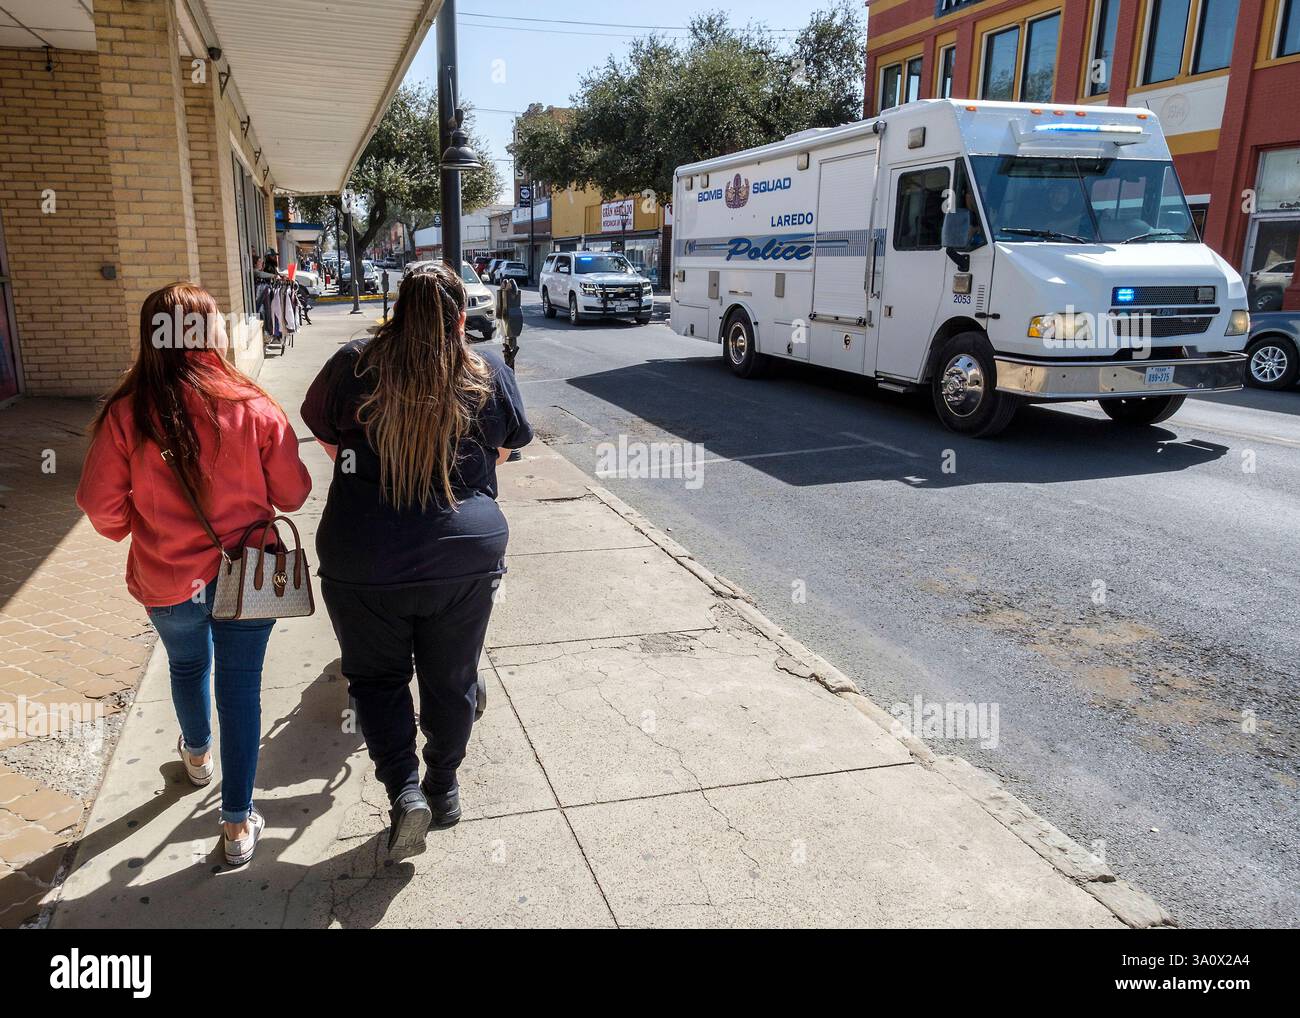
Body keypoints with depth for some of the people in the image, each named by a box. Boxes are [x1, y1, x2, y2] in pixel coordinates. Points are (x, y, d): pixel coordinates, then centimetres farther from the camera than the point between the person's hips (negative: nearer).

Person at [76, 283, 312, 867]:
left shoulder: (126, 414, -16)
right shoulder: (255, 409, -17)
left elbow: (101, 507, -9)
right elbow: (292, 495, -8)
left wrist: (135, 531, 13)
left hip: (168, 580, 1)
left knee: (187, 665, 29)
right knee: (240, 687, 12)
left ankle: (197, 753, 57)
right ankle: (238, 821, 21)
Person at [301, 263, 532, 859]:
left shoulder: (353, 364, -3)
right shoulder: (488, 373, -1)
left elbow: (324, 435, 13)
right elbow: (509, 445, 15)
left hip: (364, 558, -1)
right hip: (467, 555, 1)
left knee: (377, 676, 19)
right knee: (451, 679, 18)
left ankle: (404, 789, 7)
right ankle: (444, 787, 34)